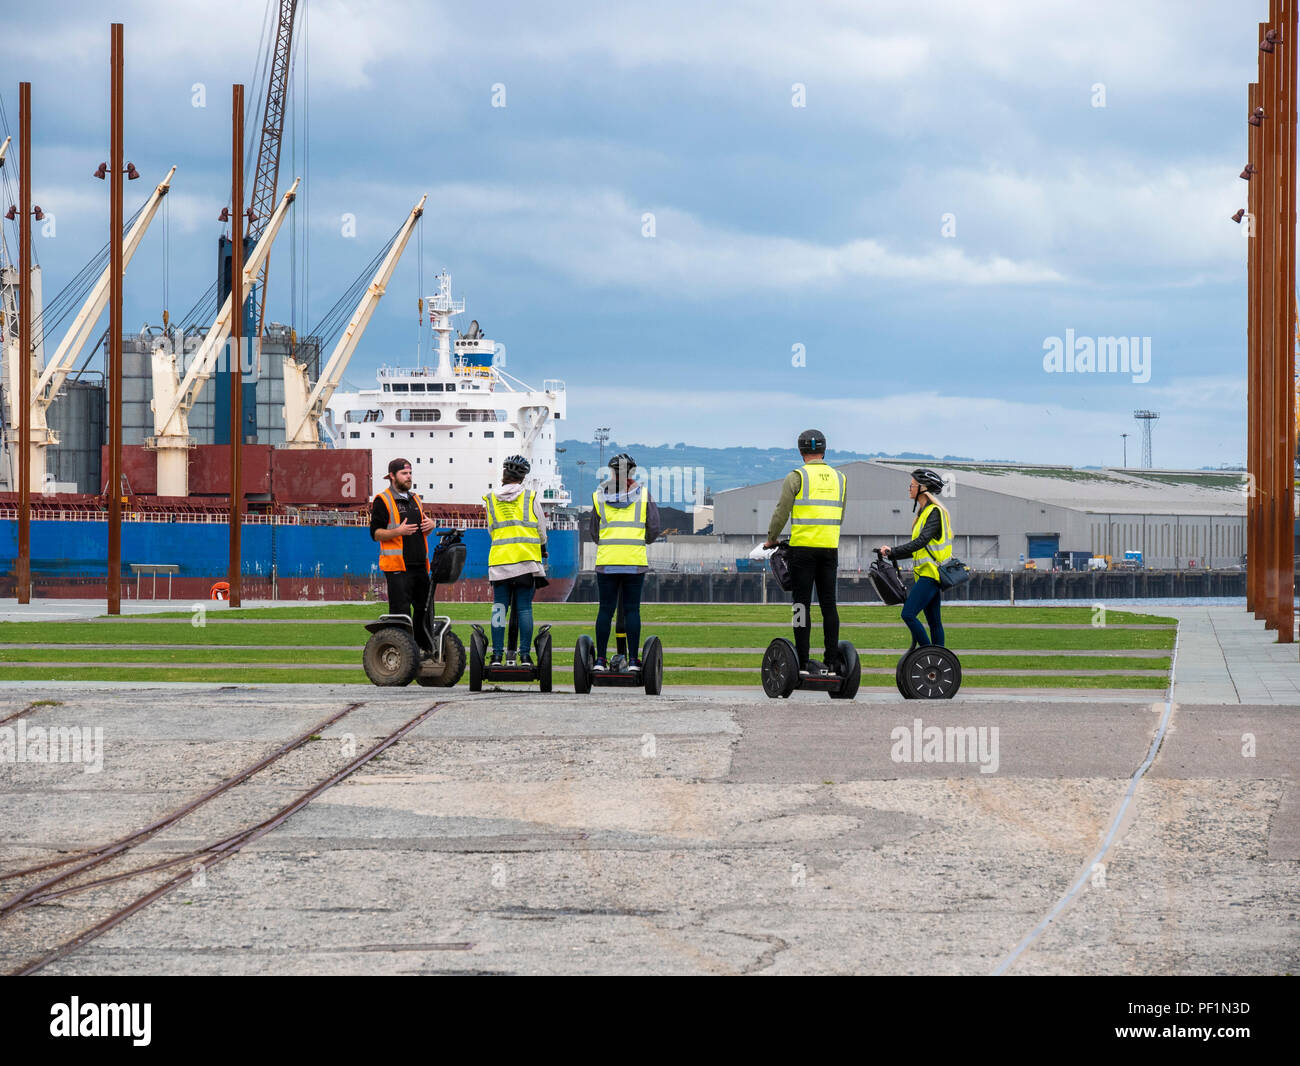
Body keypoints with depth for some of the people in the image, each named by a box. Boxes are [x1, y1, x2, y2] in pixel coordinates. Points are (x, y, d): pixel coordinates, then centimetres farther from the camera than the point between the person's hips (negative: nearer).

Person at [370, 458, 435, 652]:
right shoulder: (382, 501, -2)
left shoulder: (415, 499, 20)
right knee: (400, 612, -9)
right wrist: (398, 531, -21)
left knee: (424, 608, 9)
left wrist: (430, 525, 5)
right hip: (397, 567, -7)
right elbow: (375, 533, -7)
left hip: (419, 564, 7)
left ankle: (426, 648, 18)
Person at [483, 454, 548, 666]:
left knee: (499, 607, 3)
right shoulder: (531, 498, 5)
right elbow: (541, 531, 11)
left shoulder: (490, 500, 8)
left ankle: (497, 655, -2)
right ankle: (525, 655, -2)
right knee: (524, 608, 1)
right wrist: (543, 554, 28)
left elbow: (491, 530, 15)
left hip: (499, 560, 1)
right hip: (527, 559, -1)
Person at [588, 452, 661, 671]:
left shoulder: (599, 496, 5)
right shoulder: (643, 494, 2)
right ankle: (633, 659, 2)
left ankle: (600, 659, 4)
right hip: (635, 560, -1)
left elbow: (594, 532, 13)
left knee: (605, 609, 4)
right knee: (632, 610, 3)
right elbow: (654, 528, 4)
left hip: (606, 560, 1)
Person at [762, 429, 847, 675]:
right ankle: (832, 661, 5)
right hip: (830, 548, 4)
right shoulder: (840, 478, 12)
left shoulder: (797, 477, -3)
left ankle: (803, 661, -4)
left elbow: (781, 512, -3)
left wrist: (771, 539, 11)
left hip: (803, 547, -4)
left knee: (802, 603, -1)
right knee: (828, 604, 7)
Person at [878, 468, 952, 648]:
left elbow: (921, 542, -23)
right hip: (924, 573, 10)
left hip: (931, 573, -10)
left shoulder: (934, 512, -12)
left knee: (908, 614, -16)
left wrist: (893, 551, -24)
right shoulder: (924, 512, 18)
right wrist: (892, 553, 14)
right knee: (933, 620, 9)